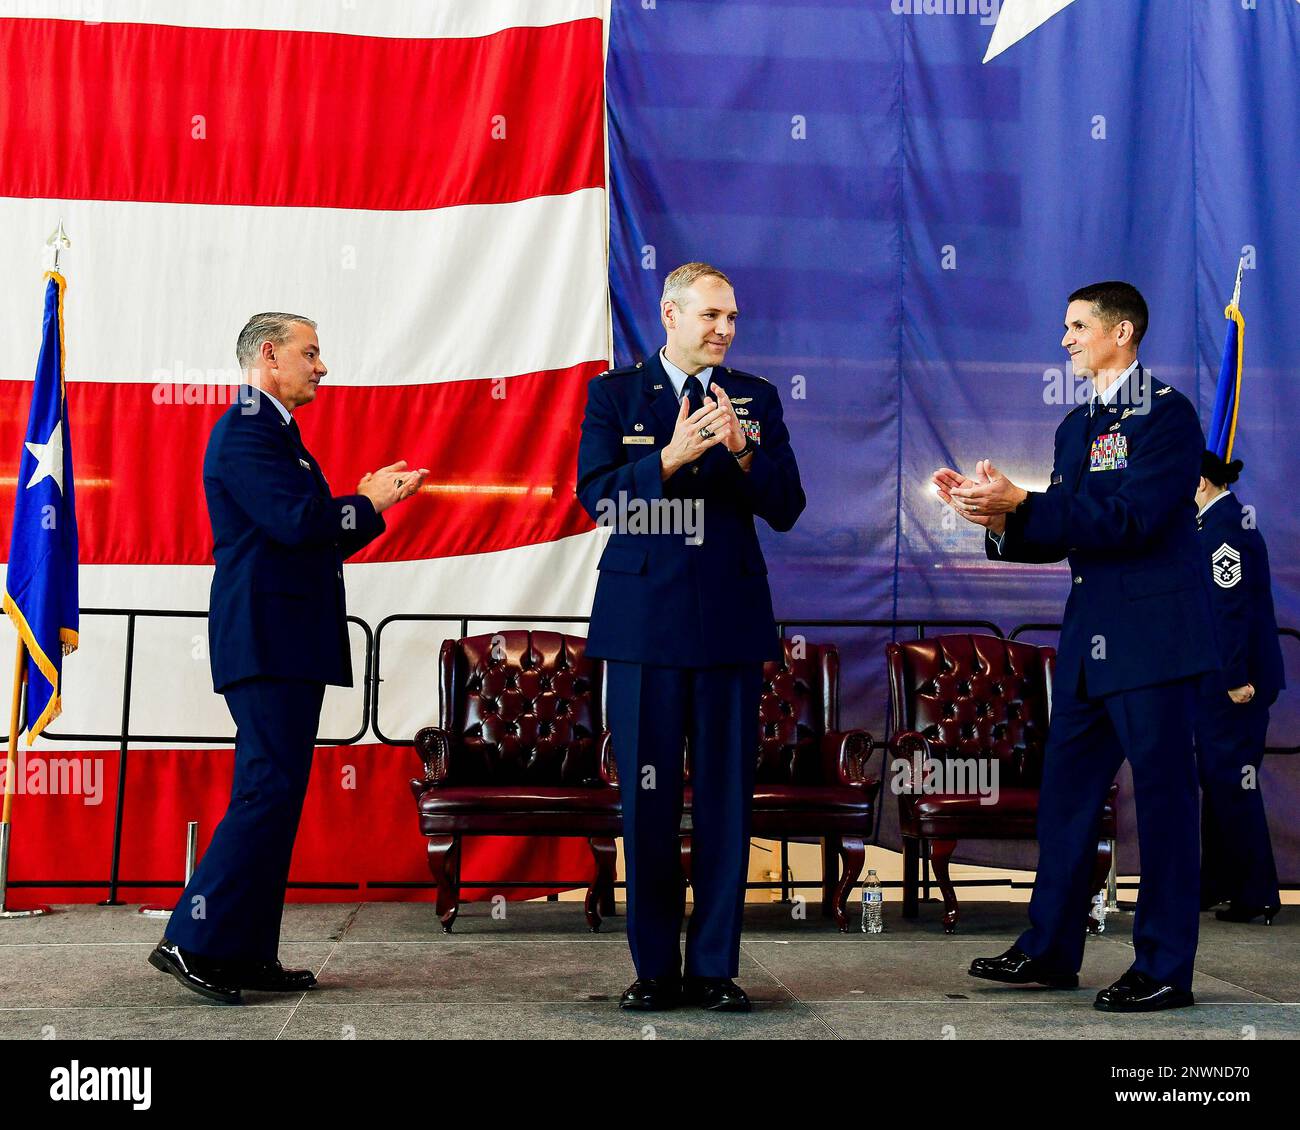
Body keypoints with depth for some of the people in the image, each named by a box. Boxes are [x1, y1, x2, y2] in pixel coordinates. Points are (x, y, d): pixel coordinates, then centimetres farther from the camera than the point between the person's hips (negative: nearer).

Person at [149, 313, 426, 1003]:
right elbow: (298, 520, -22)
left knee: (272, 795, 10)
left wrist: (373, 501, 12)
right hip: (266, 641, -11)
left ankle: (248, 955, 14)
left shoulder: (273, 431, 23)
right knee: (270, 792, -13)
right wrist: (369, 501, -7)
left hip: (287, 647, 11)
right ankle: (193, 942, -9)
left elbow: (314, 541, 24)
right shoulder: (246, 430, -10)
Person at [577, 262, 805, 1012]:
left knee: (727, 800, 2)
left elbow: (786, 509, 2)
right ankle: (656, 969, 13)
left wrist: (742, 451, -15)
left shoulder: (756, 399, 9)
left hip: (730, 622, 1)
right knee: (648, 801, 3)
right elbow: (597, 497, -5)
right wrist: (670, 457, -19)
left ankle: (716, 967, 12)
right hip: (645, 624, -1)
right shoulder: (615, 395, 6)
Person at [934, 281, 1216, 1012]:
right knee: (1066, 790, 11)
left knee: (1163, 795, -1)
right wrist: (997, 517, -3)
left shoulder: (1167, 413, -9)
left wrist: (1021, 504, -20)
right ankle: (1051, 951, 22)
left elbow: (1130, 518, -20)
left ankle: (1166, 970, 8)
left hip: (1154, 636, -8)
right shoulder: (1076, 426, 16)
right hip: (1091, 637, 8)